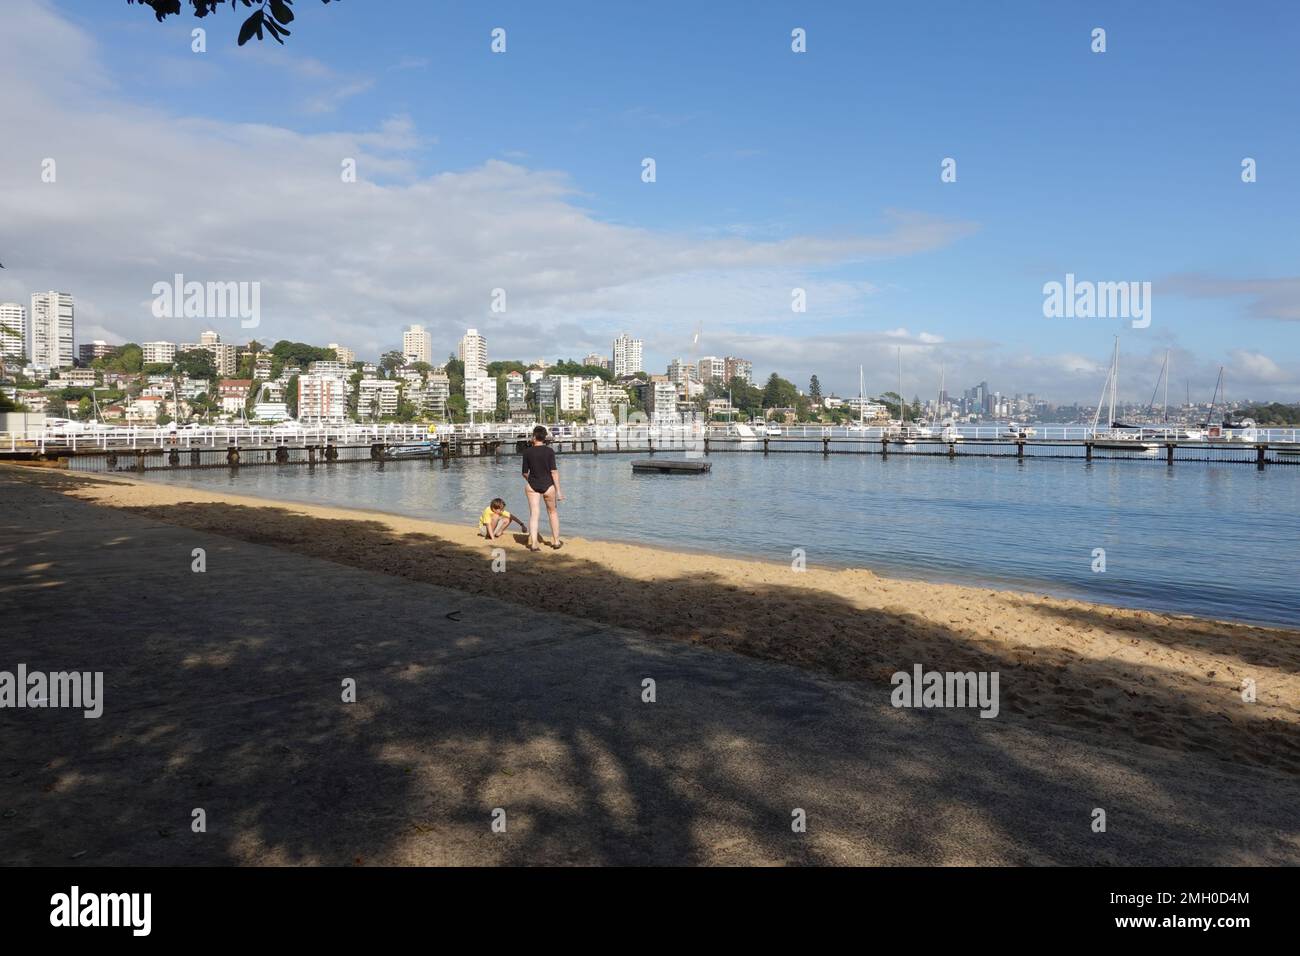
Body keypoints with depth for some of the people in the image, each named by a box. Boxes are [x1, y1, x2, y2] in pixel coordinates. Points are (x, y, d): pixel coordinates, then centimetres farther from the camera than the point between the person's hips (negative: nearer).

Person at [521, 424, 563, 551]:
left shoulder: (527, 451, -5)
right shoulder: (549, 451, -9)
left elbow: (525, 473, 0)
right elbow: (554, 472, -12)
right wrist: (558, 490, -8)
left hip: (532, 485, 1)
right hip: (548, 485, 0)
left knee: (534, 514, 3)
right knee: (552, 512, 17)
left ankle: (533, 543, -4)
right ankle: (556, 542, 24)